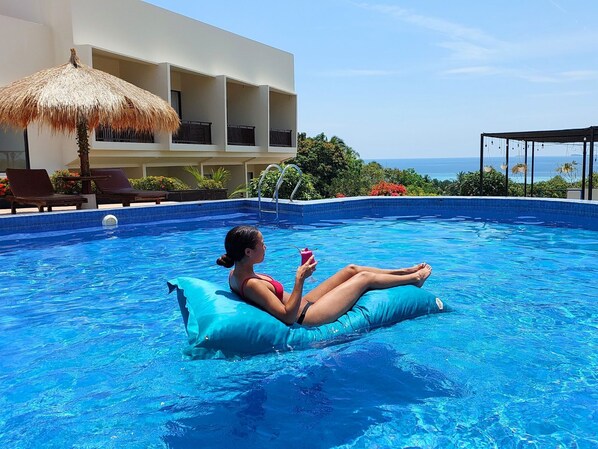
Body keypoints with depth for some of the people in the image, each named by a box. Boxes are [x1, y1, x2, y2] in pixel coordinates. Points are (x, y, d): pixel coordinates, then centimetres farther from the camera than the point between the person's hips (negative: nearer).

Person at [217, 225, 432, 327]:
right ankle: (414, 279, 27)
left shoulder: (236, 274, -2)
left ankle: (403, 272, 32)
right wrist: (300, 279, -33)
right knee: (364, 278, 2)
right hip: (307, 316, -9)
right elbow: (289, 316, -32)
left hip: (304, 306, 10)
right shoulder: (252, 285, -32)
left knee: (351, 269, 14)